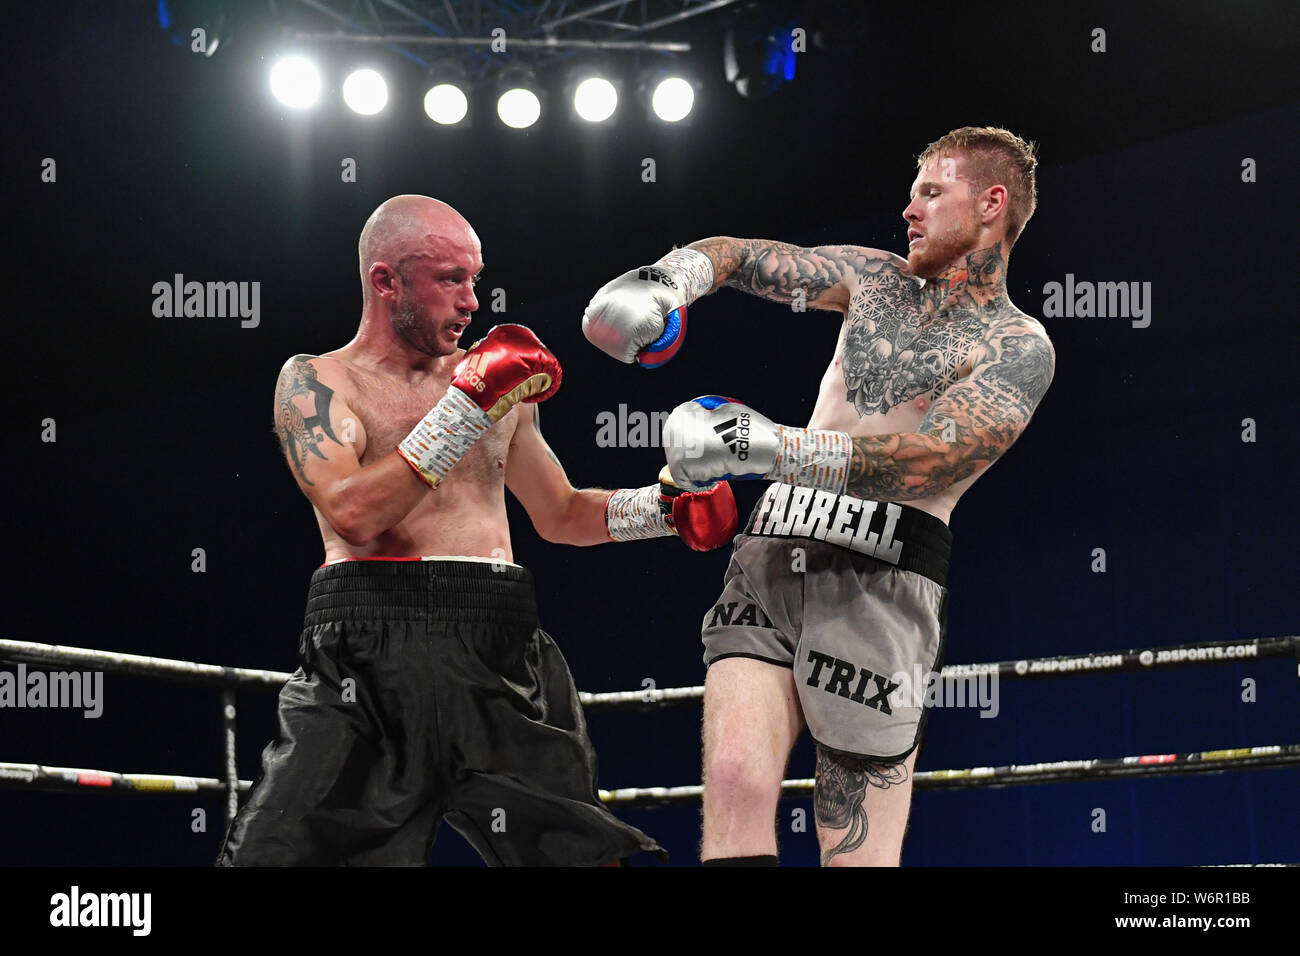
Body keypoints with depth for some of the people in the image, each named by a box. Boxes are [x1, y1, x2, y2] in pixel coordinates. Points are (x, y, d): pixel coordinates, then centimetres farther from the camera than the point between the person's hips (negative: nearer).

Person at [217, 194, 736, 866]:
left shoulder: (498, 382, 21)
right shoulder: (317, 381, 5)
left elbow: (559, 514, 32)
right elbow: (353, 514, -12)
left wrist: (663, 508, 14)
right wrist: (467, 406, -12)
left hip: (500, 658, 4)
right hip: (374, 649, -4)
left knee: (587, 851, -5)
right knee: (278, 852, -15)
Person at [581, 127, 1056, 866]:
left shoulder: (1018, 347, 1)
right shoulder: (876, 279, 21)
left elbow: (933, 459, -15)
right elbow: (737, 256, 27)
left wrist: (772, 447, -24)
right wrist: (662, 282, 3)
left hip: (877, 576, -5)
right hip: (770, 558, 5)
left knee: (858, 847, -8)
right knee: (734, 781, -18)